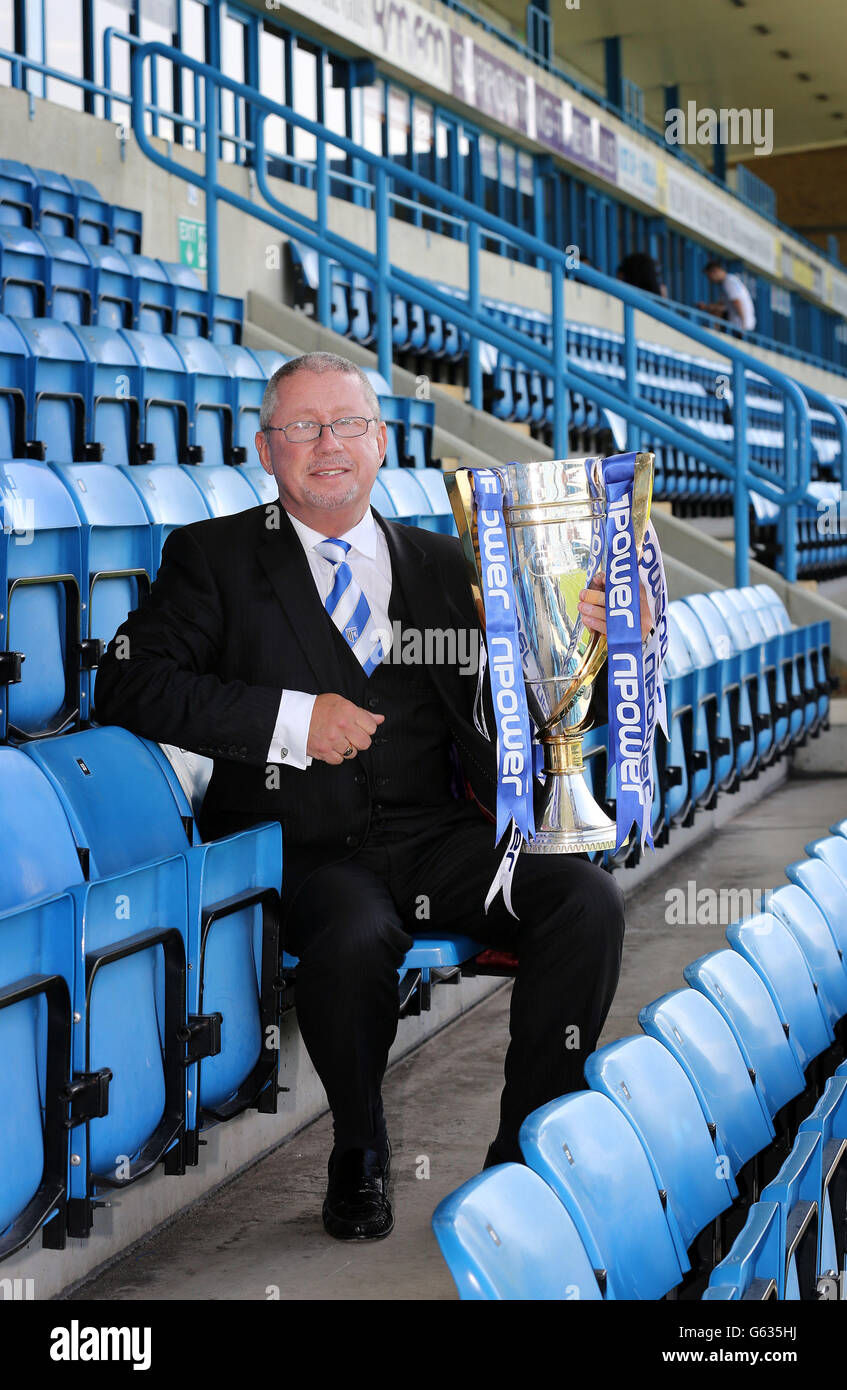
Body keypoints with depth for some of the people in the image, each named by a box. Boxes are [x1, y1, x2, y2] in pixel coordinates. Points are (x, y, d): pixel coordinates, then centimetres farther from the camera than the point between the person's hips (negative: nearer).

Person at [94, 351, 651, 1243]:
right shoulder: (214, 557, 7)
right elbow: (127, 684, -6)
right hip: (307, 852, -3)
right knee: (355, 937, -35)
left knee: (589, 901, -21)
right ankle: (358, 1155, -6)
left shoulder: (439, 564, 18)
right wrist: (292, 718, -15)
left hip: (440, 836, 4)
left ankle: (527, 1154, -6)